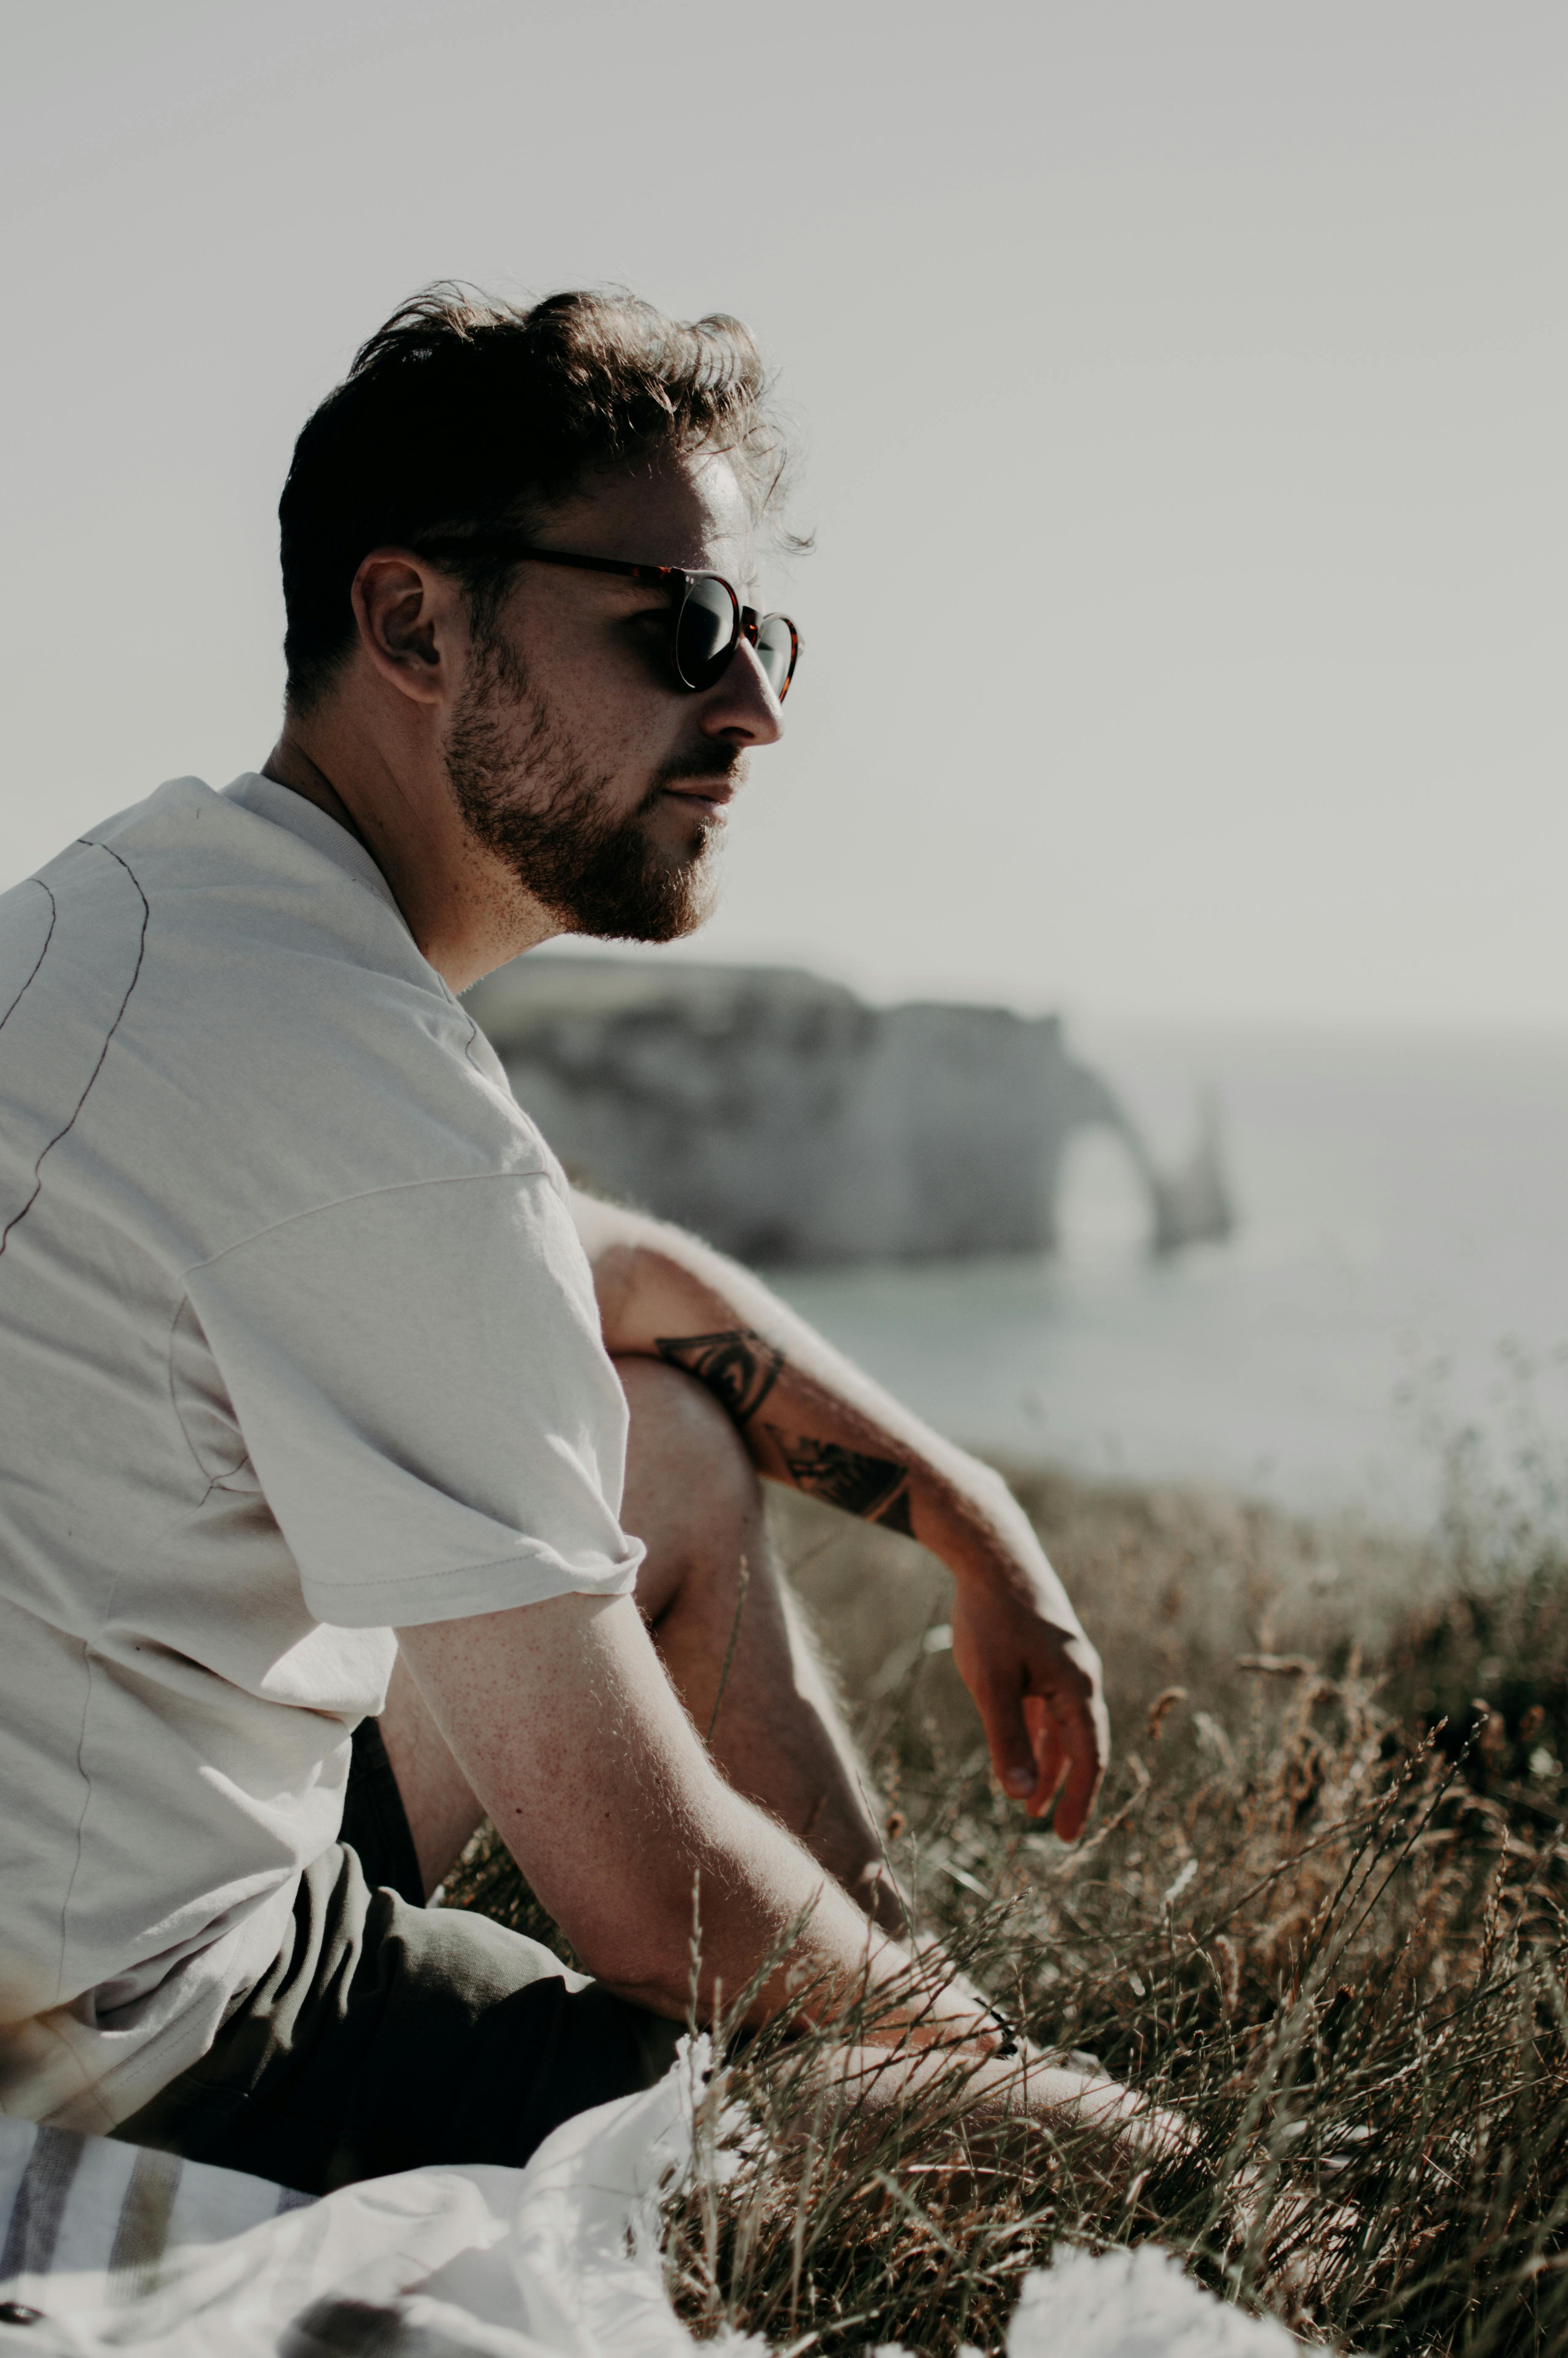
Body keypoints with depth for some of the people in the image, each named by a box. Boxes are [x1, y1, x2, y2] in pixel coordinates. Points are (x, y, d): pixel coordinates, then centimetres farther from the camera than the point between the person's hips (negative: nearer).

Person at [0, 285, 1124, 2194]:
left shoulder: (172, 883, 6)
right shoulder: (353, 1075, -27)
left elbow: (623, 1277, 20)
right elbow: (651, 1896, -23)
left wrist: (979, 1531, 17)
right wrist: (943, 2031, -2)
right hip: (153, 2062, -10)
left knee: (680, 1450, 19)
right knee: (1127, 2168, -9)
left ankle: (903, 2018, 26)